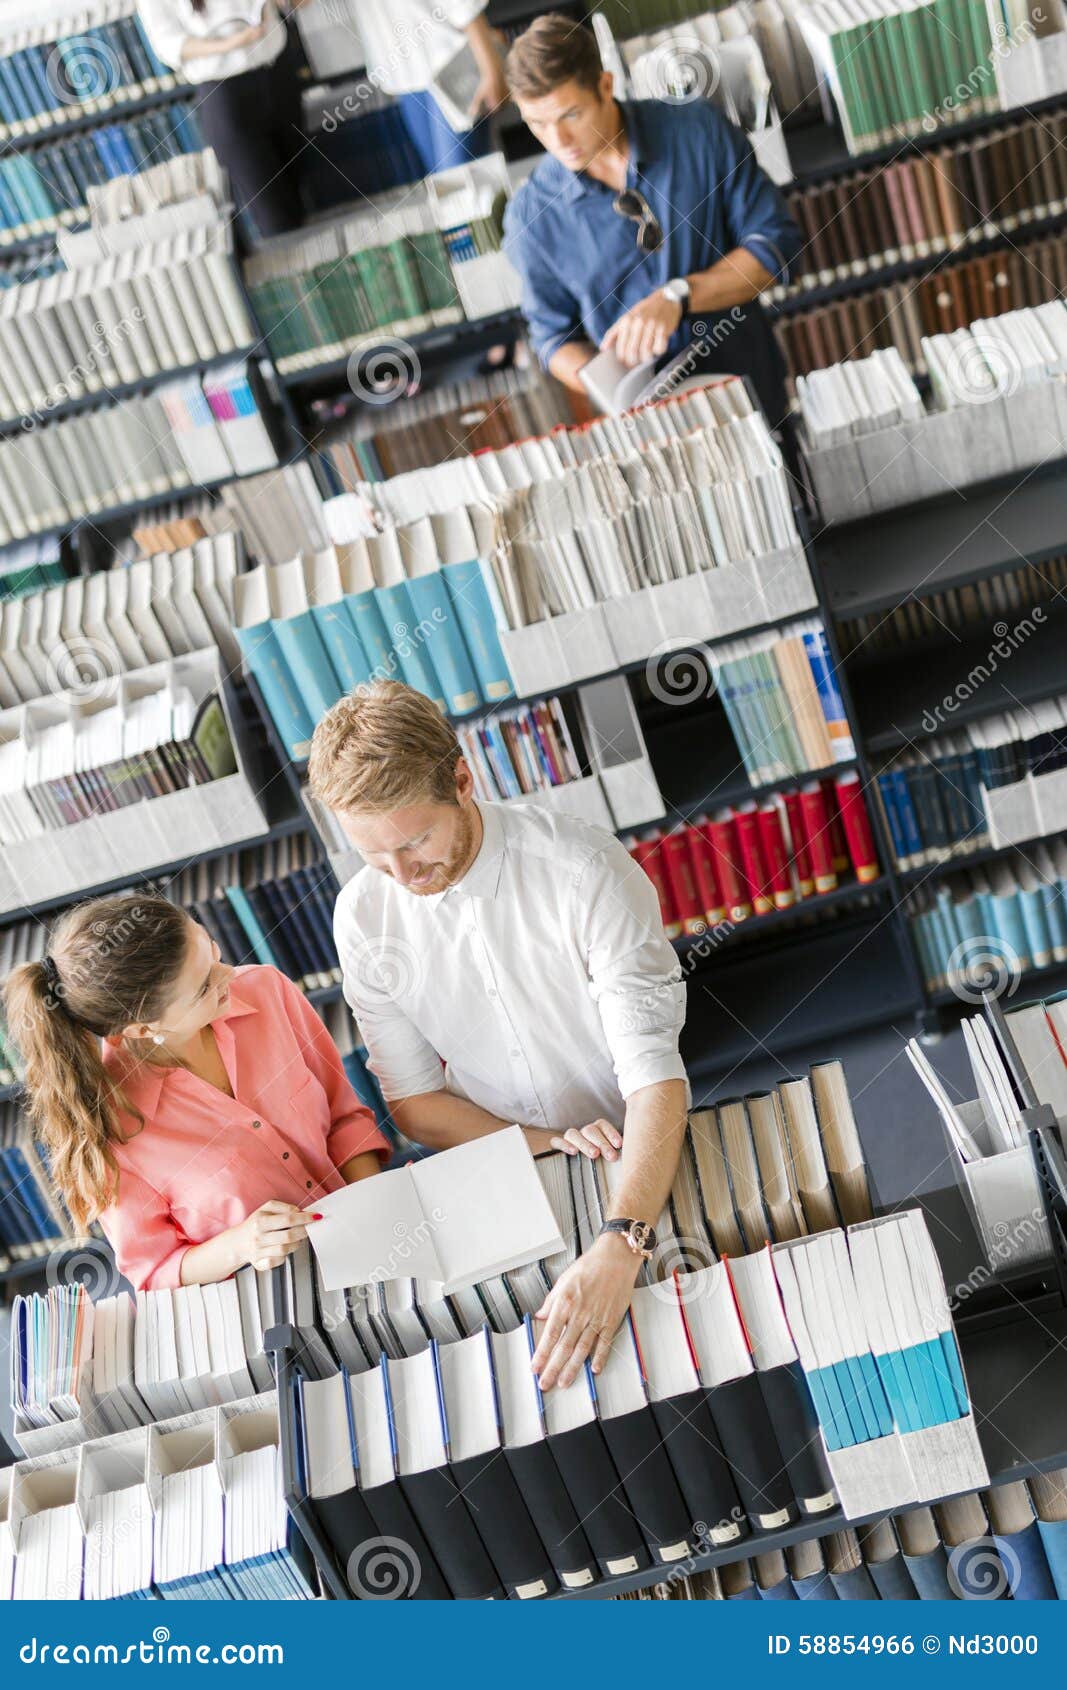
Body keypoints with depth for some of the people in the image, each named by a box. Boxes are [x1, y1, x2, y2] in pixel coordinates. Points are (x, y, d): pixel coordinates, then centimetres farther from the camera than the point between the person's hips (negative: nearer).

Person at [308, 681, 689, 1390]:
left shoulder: (584, 869, -21)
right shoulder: (363, 918, -8)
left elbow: (655, 1073, -27)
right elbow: (415, 1103, 0)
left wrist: (621, 1245, -42)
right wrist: (550, 1142, -18)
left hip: (640, 1168, -2)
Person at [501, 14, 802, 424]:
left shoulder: (697, 130, -3)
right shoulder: (530, 215, -3)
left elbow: (776, 242, -3)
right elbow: (554, 334, 8)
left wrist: (678, 296, -18)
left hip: (751, 392, 1)